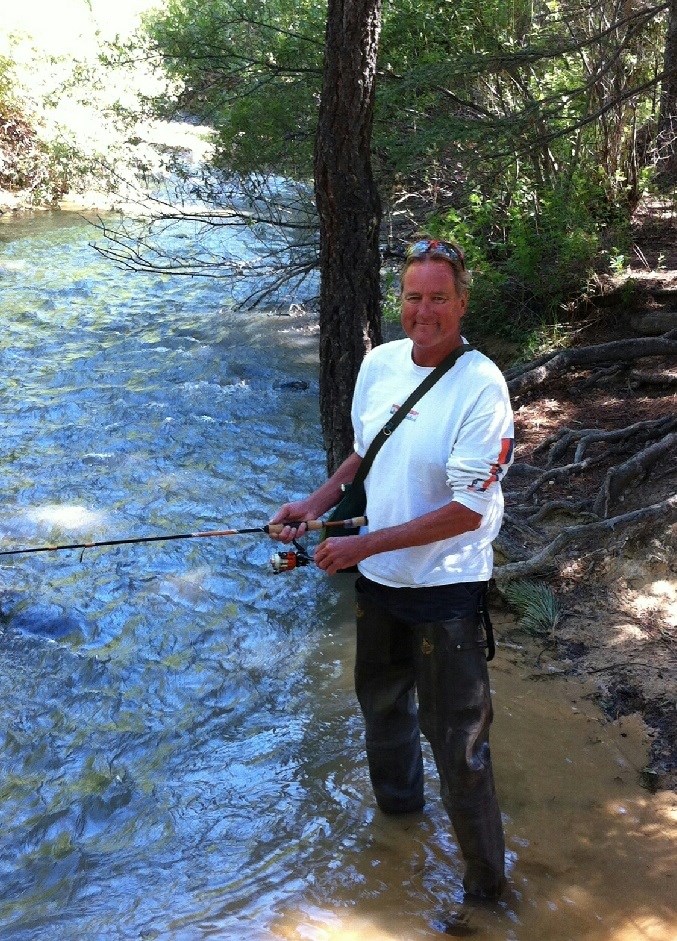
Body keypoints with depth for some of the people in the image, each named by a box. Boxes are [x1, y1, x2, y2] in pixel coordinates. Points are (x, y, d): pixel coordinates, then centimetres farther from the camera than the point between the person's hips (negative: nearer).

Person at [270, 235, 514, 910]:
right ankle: (396, 798, 56)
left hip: (445, 585, -7)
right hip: (377, 577, 7)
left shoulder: (481, 386, -21)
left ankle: (485, 880, 23)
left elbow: (467, 511, -23)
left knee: (456, 737, 1)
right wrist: (318, 503, -1)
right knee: (381, 698, 27)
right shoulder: (378, 363, -1)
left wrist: (363, 544, -22)